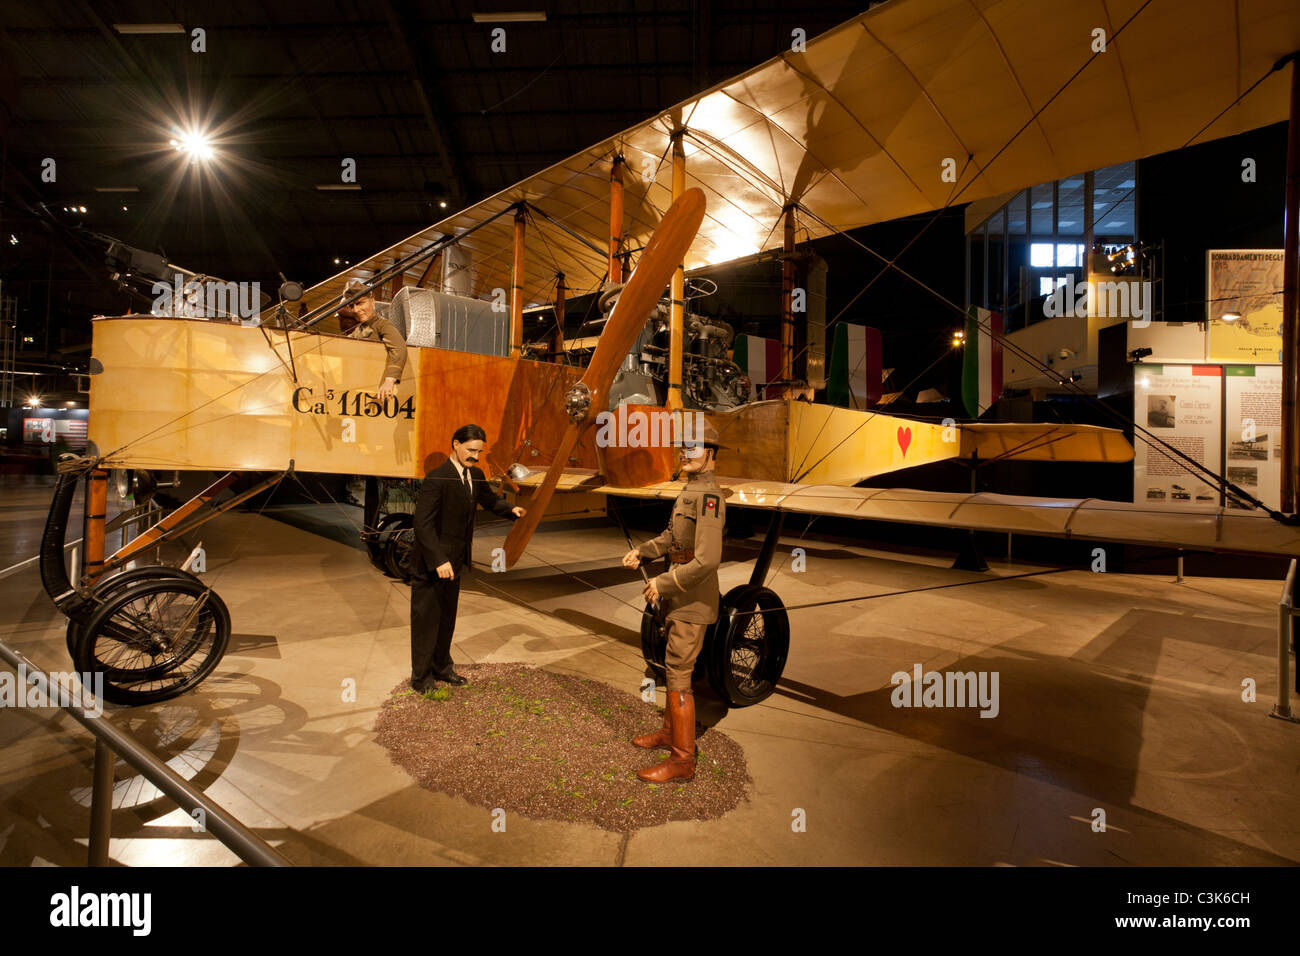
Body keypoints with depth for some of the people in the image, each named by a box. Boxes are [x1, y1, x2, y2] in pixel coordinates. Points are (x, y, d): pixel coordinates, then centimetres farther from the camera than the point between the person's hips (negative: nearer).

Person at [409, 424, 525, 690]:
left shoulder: (476, 475, 4)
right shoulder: (437, 478, -21)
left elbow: (490, 500, 19)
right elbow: (423, 524, -23)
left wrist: (511, 509, -2)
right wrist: (438, 561, -28)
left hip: (454, 560, 8)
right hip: (431, 563, -8)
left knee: (447, 617, 21)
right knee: (426, 620, 6)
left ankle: (441, 666, 38)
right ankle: (421, 678, 22)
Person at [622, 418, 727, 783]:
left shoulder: (708, 496, -23)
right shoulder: (690, 490, 9)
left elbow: (707, 560, -31)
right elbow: (673, 535, 22)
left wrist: (663, 584, -22)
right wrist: (642, 551, 8)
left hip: (693, 602, -10)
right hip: (682, 598, 10)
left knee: (678, 673, -3)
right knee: (674, 666, 22)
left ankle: (682, 759, 11)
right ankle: (670, 730, 40)